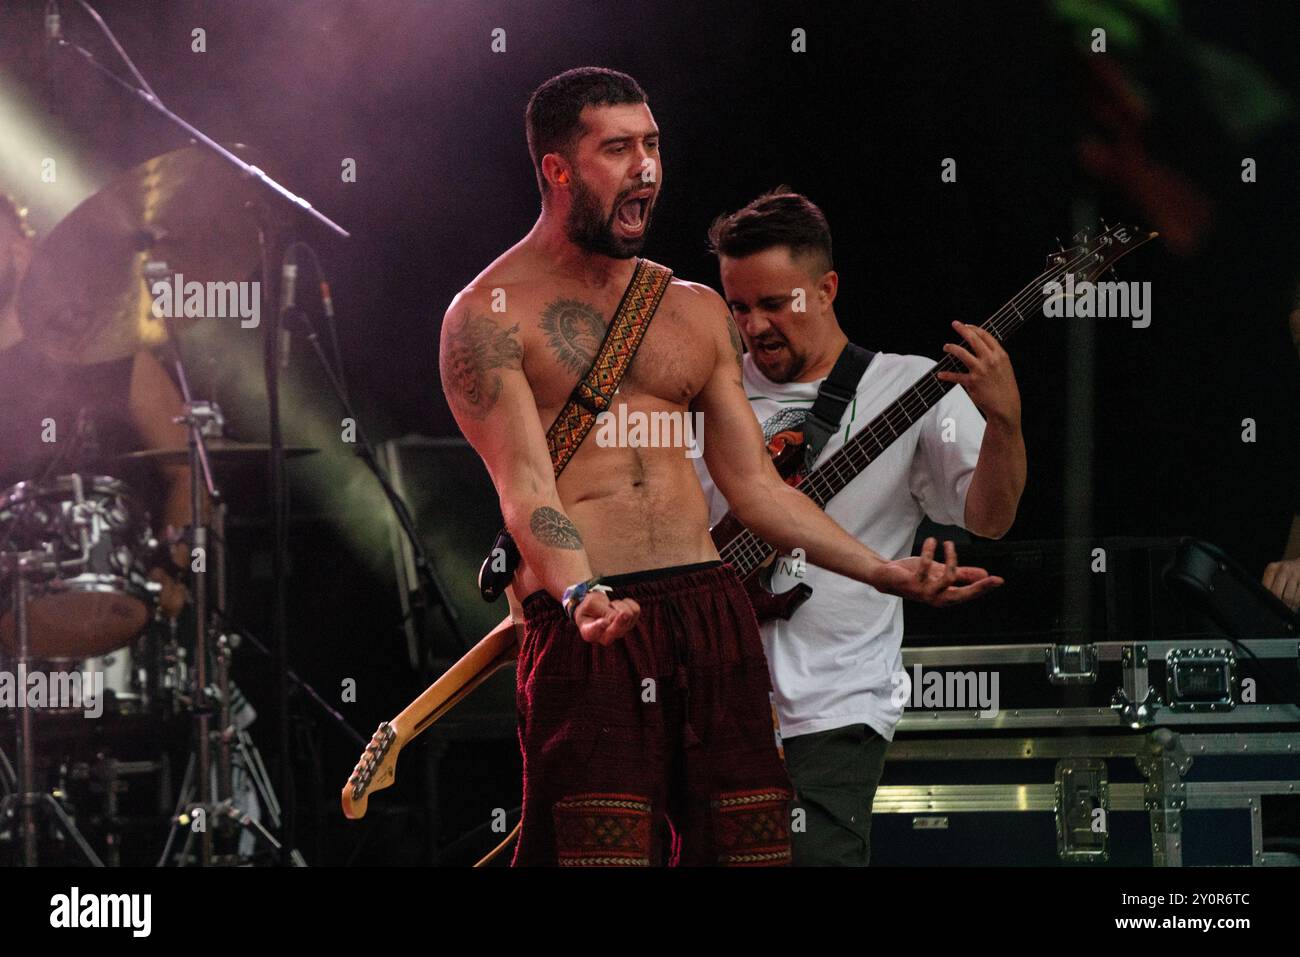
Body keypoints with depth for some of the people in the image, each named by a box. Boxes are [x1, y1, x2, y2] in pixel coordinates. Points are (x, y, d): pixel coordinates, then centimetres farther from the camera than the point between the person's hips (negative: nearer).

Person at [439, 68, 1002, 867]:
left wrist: (889, 574, 8)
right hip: (583, 622, -5)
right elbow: (525, 486, -10)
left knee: (748, 842, -3)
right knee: (600, 850, -15)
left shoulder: (697, 312, 19)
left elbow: (753, 484, 18)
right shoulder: (490, 315, 1)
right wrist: (580, 596, -29)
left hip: (713, 609, 5)